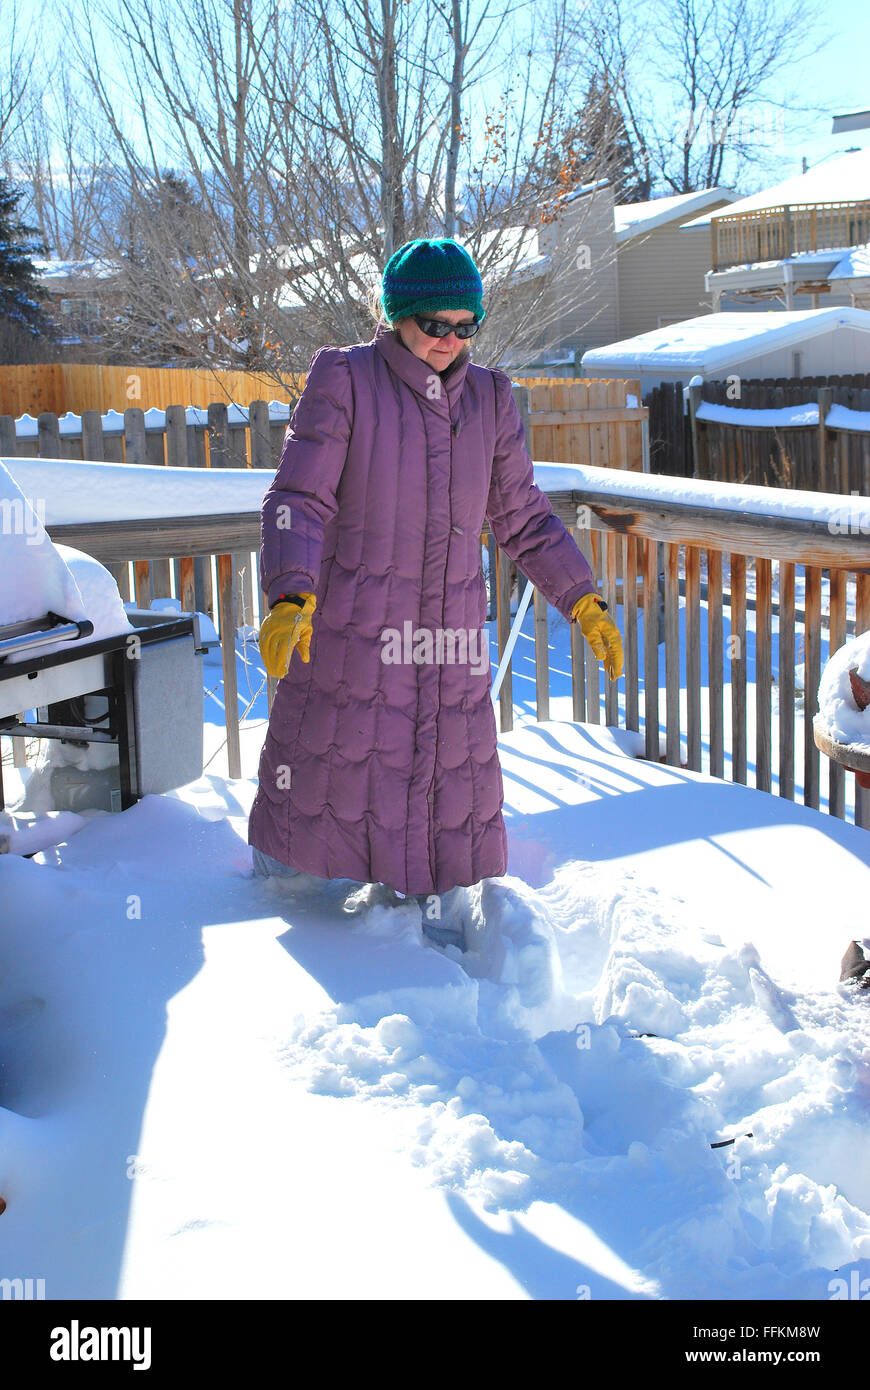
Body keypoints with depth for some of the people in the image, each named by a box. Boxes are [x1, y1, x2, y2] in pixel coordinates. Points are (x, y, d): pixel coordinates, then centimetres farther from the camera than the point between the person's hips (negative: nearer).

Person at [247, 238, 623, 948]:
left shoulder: (489, 400, 6)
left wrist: (585, 602, 6)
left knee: (451, 783, 8)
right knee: (326, 769, 5)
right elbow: (299, 499, -12)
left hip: (451, 635, 3)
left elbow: (524, 519, 13)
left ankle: (440, 913, 26)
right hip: (348, 629, -3)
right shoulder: (345, 379, -6)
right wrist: (290, 600, -27)